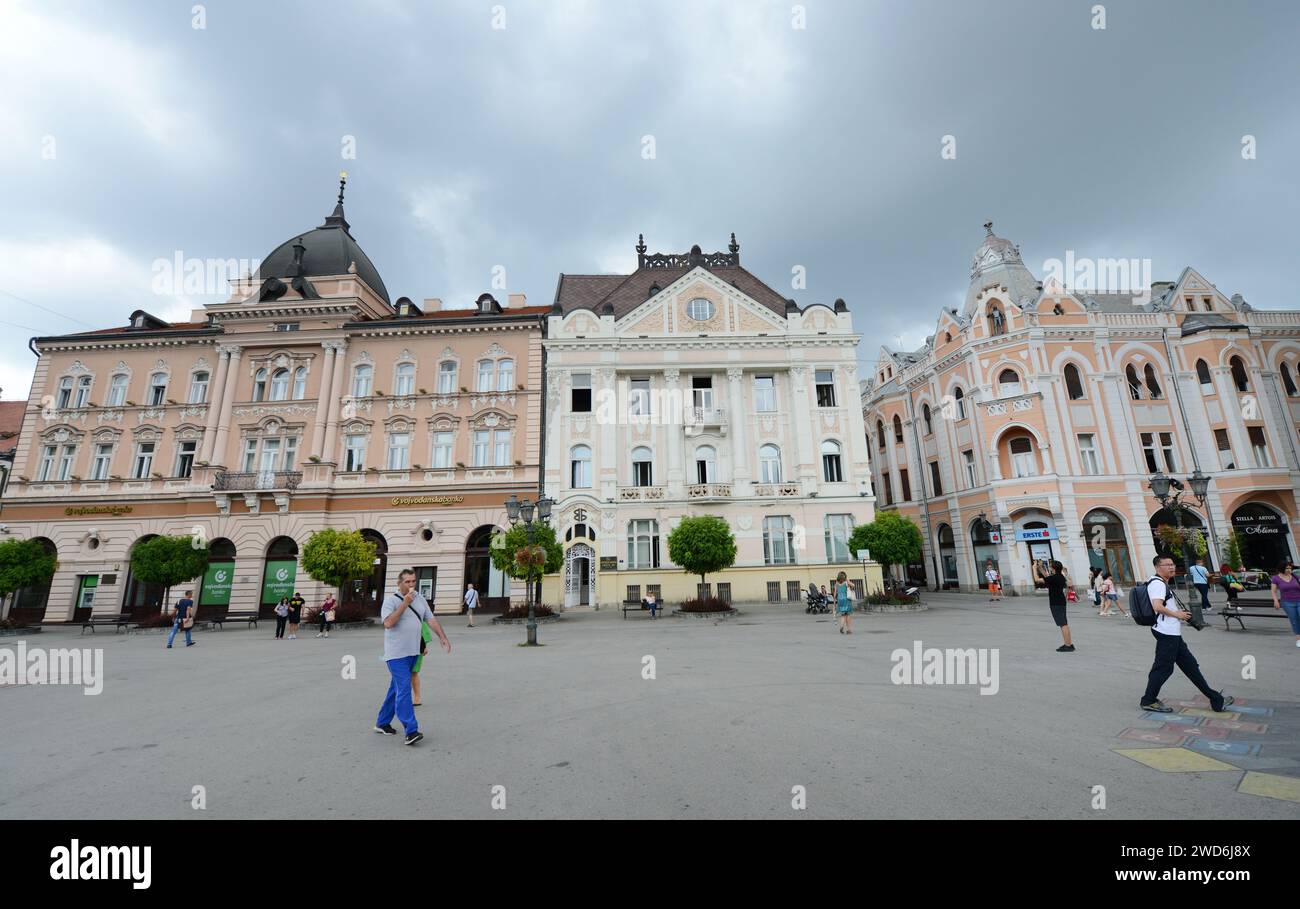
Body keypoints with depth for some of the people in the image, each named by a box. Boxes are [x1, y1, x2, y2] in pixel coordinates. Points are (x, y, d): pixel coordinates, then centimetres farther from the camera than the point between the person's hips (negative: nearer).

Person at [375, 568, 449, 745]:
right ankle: (411, 731, -12)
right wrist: (405, 603, -23)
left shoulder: (420, 599, 9)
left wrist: (442, 637, 1)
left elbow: (431, 620, 10)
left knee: (396, 688, 17)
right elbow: (388, 623, -21)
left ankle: (382, 723, 32)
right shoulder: (391, 599, -9)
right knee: (404, 690, -11)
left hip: (413, 652, 7)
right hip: (396, 653, -7)